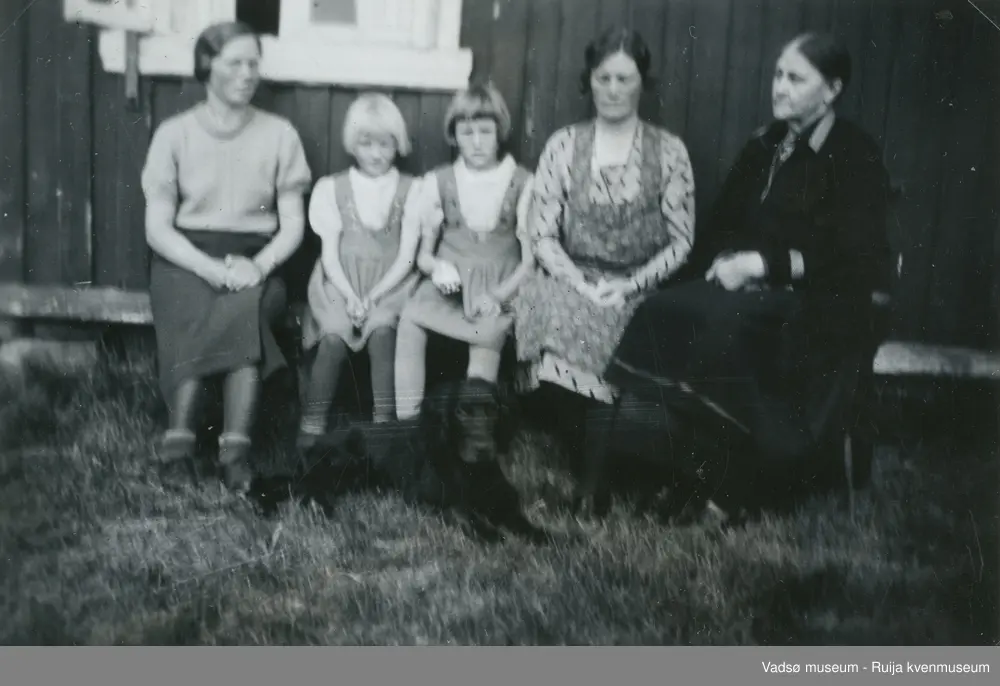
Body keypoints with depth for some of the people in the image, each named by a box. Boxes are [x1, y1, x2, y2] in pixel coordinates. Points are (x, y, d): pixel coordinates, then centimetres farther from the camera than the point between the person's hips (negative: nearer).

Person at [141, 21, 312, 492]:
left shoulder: (279, 134, 6)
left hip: (254, 261, 0)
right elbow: (157, 227, -3)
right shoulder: (175, 133, 2)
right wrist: (212, 268, -20)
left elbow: (293, 224, 4)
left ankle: (235, 445, -37)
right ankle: (179, 436, -30)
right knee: (194, 310, -34)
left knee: (245, 304, -34)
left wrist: (260, 265, -17)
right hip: (185, 259, 0)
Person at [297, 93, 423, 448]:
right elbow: (329, 253, 4)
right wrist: (350, 296, -13)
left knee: (381, 330, -32)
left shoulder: (411, 190, 8)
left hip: (389, 284, -1)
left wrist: (373, 296, -13)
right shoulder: (331, 188, 11)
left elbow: (407, 255, 0)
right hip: (340, 283, 1)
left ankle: (384, 423, -29)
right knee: (334, 335, -29)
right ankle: (312, 426, -25)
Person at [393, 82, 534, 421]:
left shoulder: (522, 183, 3)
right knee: (410, 317, -29)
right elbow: (424, 254, 11)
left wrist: (498, 295, -17)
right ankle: (406, 418, -25)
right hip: (449, 288, 2)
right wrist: (438, 267, -13)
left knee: (484, 346, -32)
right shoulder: (438, 182, 9)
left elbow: (531, 257, 0)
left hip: (500, 290, -1)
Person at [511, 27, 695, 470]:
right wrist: (583, 285, -12)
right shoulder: (563, 145, 7)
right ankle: (587, 466, -20)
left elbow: (681, 241, 2)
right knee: (559, 314, -32)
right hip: (573, 282, 1)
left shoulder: (669, 150, 5)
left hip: (639, 293, -1)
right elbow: (542, 235, 3)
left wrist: (630, 285, -12)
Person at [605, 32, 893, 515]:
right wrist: (730, 258, -5)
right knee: (661, 313, -23)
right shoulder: (764, 145, 14)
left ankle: (728, 472, -21)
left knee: (723, 319, -35)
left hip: (818, 304, -6)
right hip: (752, 291, 6)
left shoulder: (855, 157, -5)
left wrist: (766, 262, -19)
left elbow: (862, 262, -13)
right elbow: (720, 224, 19)